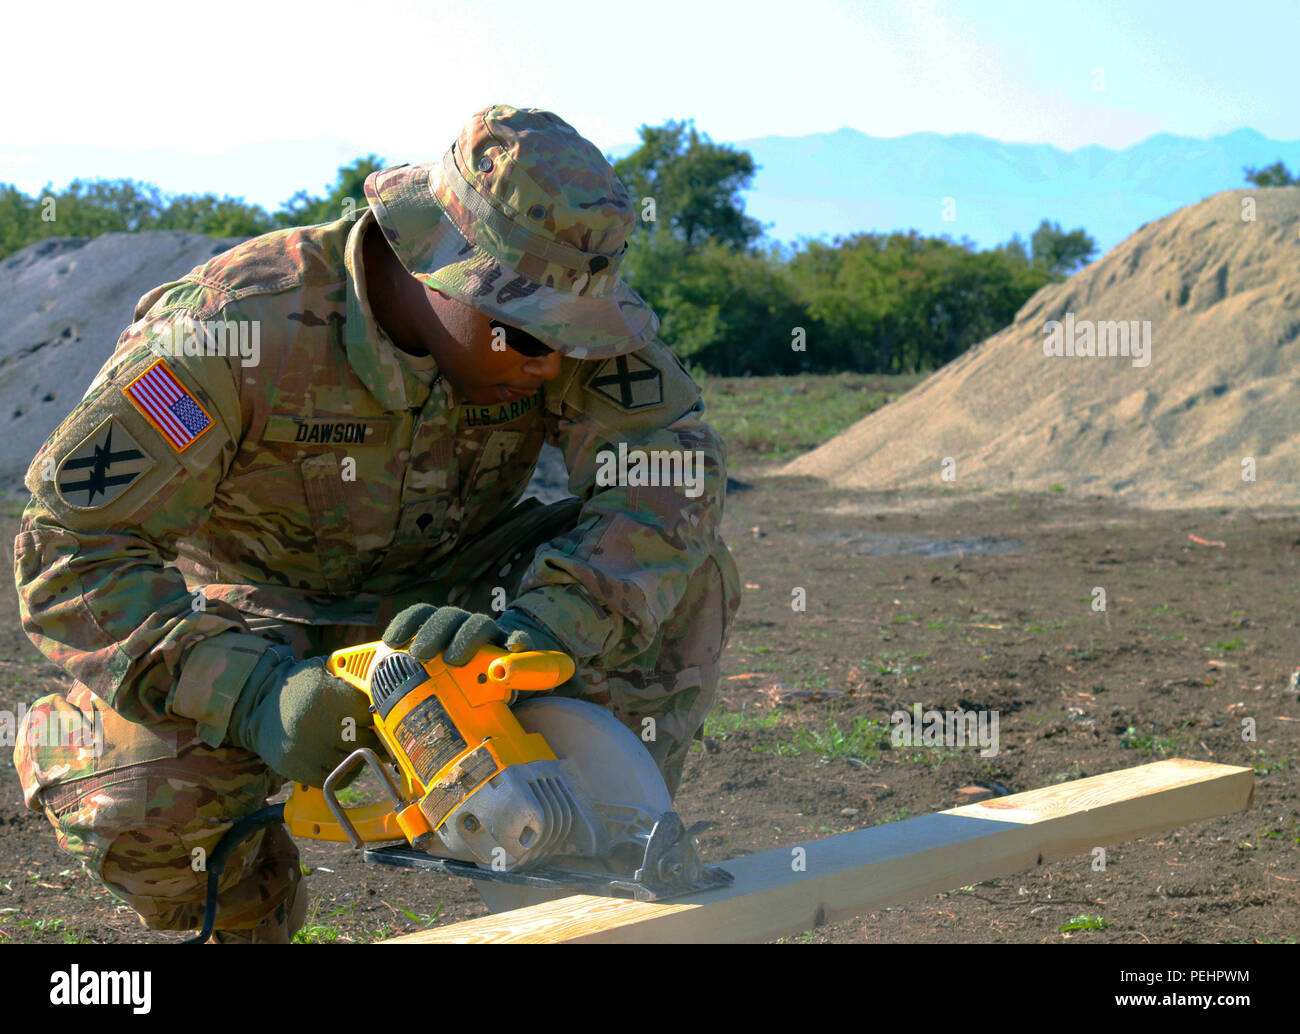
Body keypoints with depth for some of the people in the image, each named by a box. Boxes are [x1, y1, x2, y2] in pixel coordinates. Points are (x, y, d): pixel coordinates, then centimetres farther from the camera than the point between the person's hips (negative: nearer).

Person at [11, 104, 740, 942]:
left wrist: (557, 619, -49)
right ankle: (250, 919, 5)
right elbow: (72, 547, -32)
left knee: (687, 573, -19)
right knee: (132, 799, -30)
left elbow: (674, 463, -31)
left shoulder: (565, 301, -22)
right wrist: (254, 695, -44)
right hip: (259, 614, -3)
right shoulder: (246, 326, -33)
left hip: (439, 600, 3)